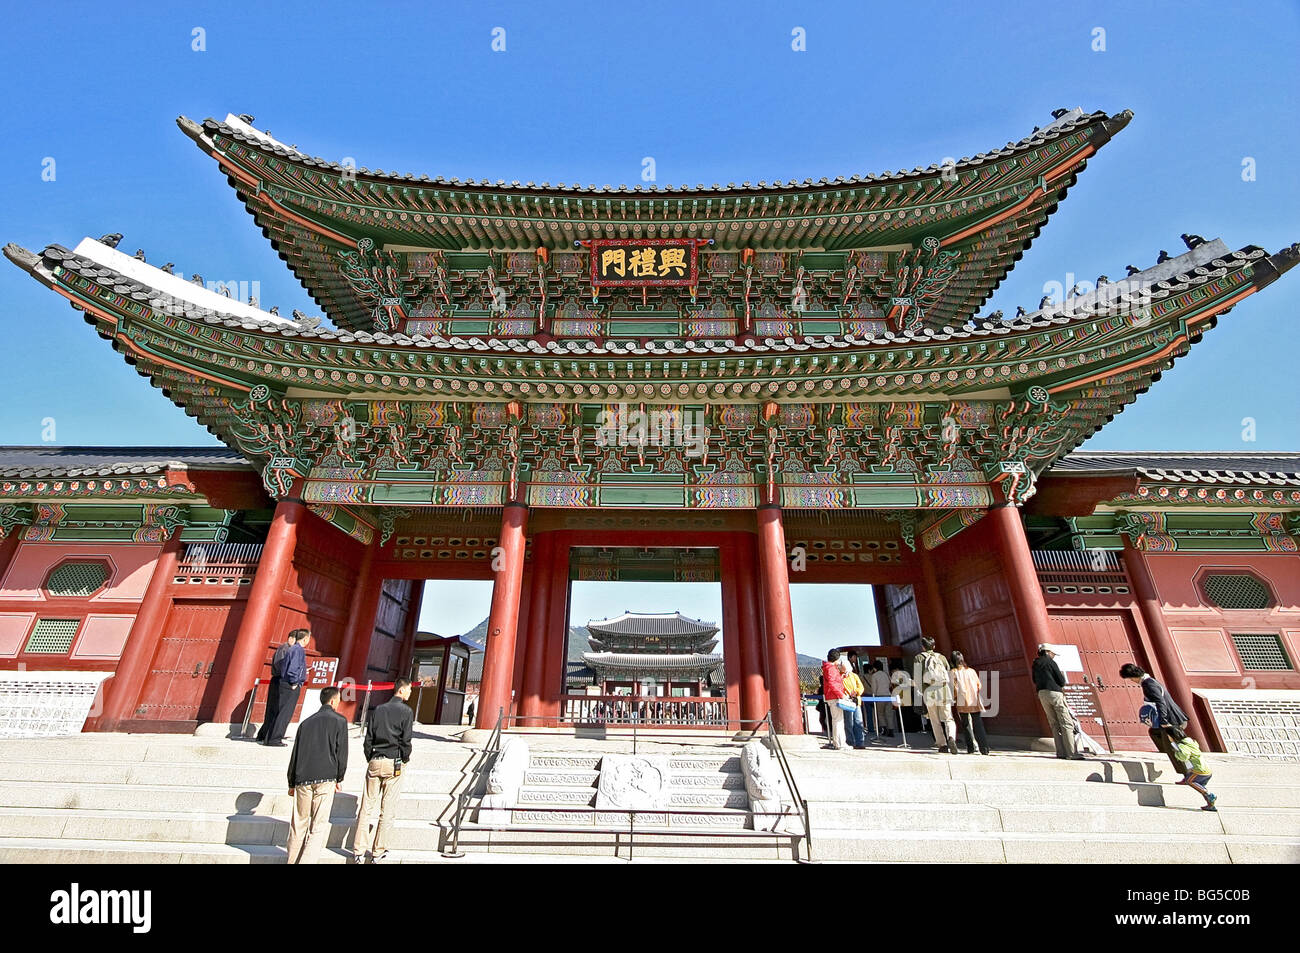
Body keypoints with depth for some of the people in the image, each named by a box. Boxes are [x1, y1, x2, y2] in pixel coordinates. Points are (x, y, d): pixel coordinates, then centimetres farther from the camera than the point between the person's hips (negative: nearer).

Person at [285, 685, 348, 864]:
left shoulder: (306, 722, 13)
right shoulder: (339, 721, 1)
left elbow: (294, 755, 14)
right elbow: (341, 752, -2)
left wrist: (292, 783, 23)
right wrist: (339, 779, 10)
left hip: (303, 779, 4)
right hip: (326, 779, -4)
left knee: (299, 824, 15)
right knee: (319, 826, 2)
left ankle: (293, 861, 19)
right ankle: (307, 861, -6)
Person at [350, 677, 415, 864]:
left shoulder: (378, 710, 8)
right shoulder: (406, 711, -7)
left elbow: (368, 738, 8)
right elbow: (406, 740, -9)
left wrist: (370, 760, 16)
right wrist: (406, 759, 6)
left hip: (374, 762, 5)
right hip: (393, 764, -5)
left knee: (366, 807, 9)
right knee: (388, 810, 4)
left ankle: (359, 851, 12)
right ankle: (378, 852, 9)